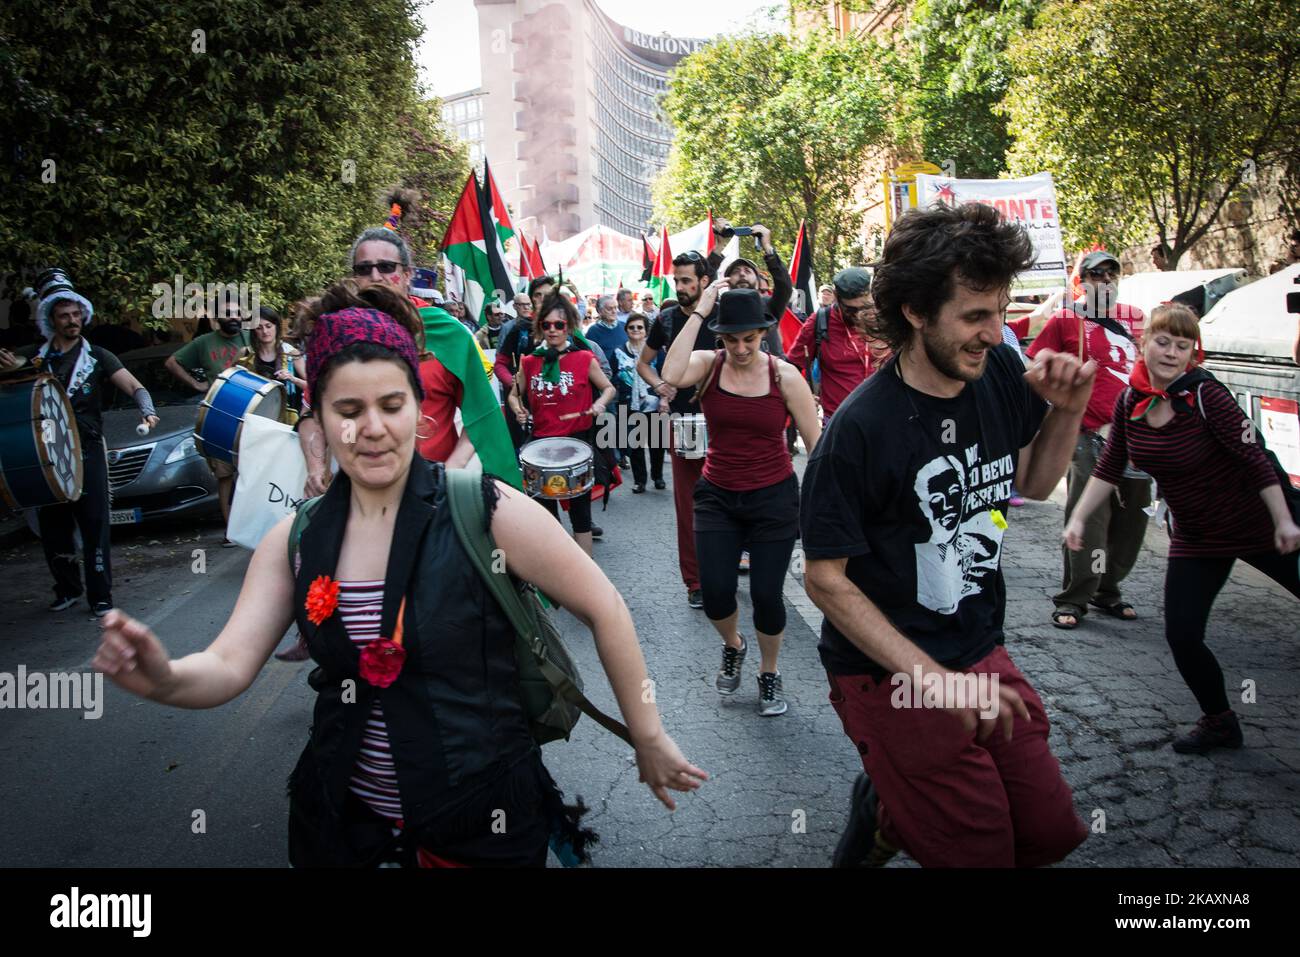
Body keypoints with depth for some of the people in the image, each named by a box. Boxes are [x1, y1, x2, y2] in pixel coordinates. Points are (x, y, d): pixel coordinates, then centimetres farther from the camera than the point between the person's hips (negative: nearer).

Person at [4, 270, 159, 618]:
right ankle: (67, 589, 25)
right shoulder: (33, 357, 11)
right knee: (52, 526, 9)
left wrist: (147, 410, -26)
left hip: (87, 451, -3)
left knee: (95, 525, -4)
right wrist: (7, 365, -18)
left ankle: (100, 598, 1)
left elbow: (133, 385, -5)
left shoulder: (98, 357, 4)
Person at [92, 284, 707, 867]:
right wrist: (164, 678, -31)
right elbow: (229, 666, -8)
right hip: (344, 817, 4)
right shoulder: (295, 540, -3)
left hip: (482, 822, -3)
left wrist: (649, 740, -6)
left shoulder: (487, 512, -17)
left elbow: (604, 610, -11)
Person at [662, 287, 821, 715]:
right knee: (715, 593, -4)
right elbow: (671, 375, -29)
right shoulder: (708, 364, -6)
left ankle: (769, 673, 29)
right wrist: (698, 312, -24)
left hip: (773, 497, -1)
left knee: (766, 595, -1)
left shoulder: (784, 375, -9)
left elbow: (816, 442, -4)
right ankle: (733, 646, 32)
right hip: (718, 496, 1)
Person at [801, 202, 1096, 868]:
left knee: (1051, 833, 10)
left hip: (982, 654, 7)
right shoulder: (860, 430, -22)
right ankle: (881, 814, 32)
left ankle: (887, 811, 30)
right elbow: (825, 579, -18)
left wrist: (1067, 411, -6)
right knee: (981, 850, 3)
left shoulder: (1000, 374, -4)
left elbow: (1031, 484, 13)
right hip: (892, 679, -6)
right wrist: (934, 678, -22)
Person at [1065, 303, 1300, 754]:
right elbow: (1108, 469, 2)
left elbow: (1254, 458, -19)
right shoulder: (1130, 401, -5)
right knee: (1181, 635, 0)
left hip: (1256, 525, -4)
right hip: (1195, 538, 4)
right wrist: (1079, 518, -6)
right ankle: (1219, 722, 22)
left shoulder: (1206, 395, -20)